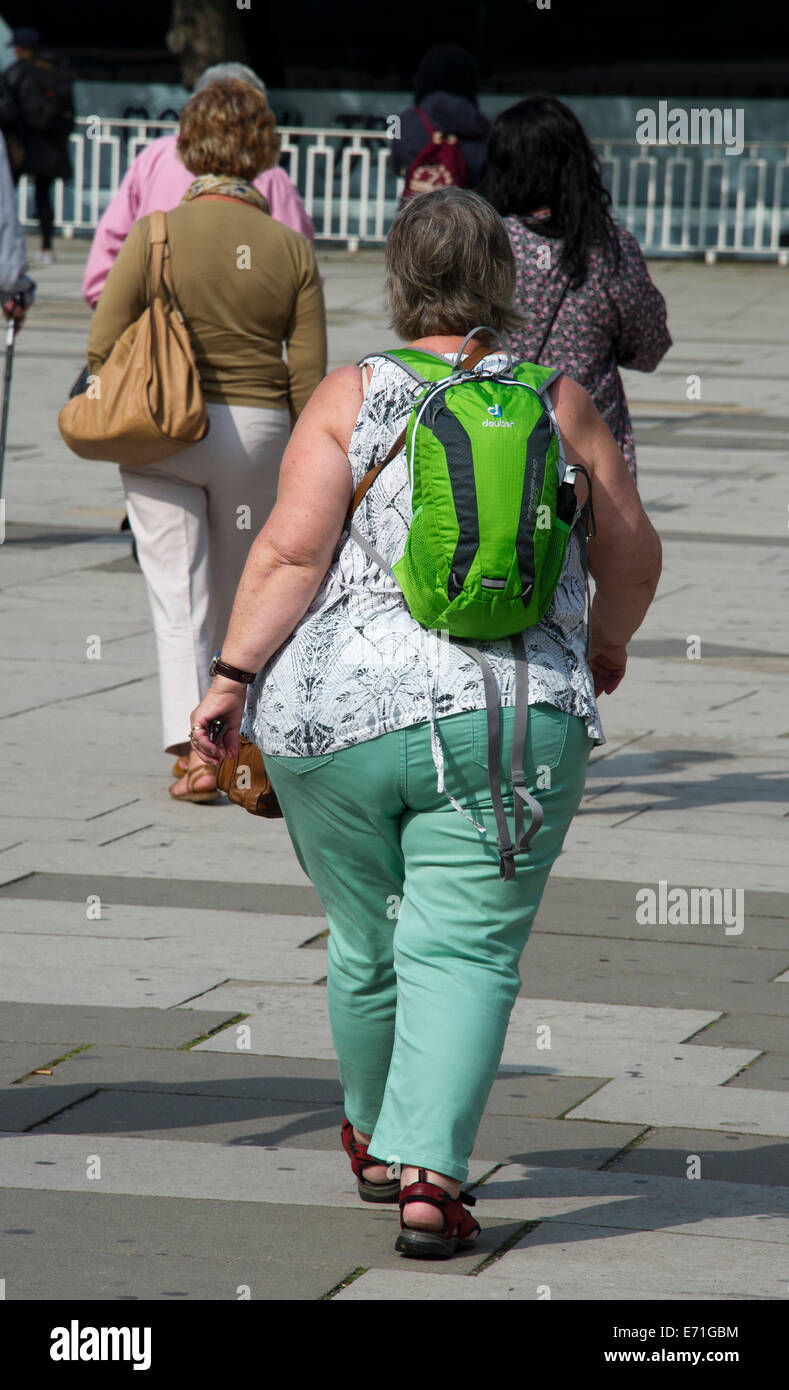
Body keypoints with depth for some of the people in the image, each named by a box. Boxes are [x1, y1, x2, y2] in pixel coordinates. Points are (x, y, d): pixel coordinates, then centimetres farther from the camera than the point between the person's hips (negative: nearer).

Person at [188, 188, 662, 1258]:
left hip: (339, 721, 1)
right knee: (465, 952, -2)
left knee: (368, 941, 17)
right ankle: (429, 1170, -18)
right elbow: (632, 557, 12)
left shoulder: (350, 397, 0)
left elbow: (292, 550, -10)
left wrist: (233, 677, -6)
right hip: (515, 720, -1)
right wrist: (606, 645, 30)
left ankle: (378, 1137, 37)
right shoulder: (561, 404, 5)